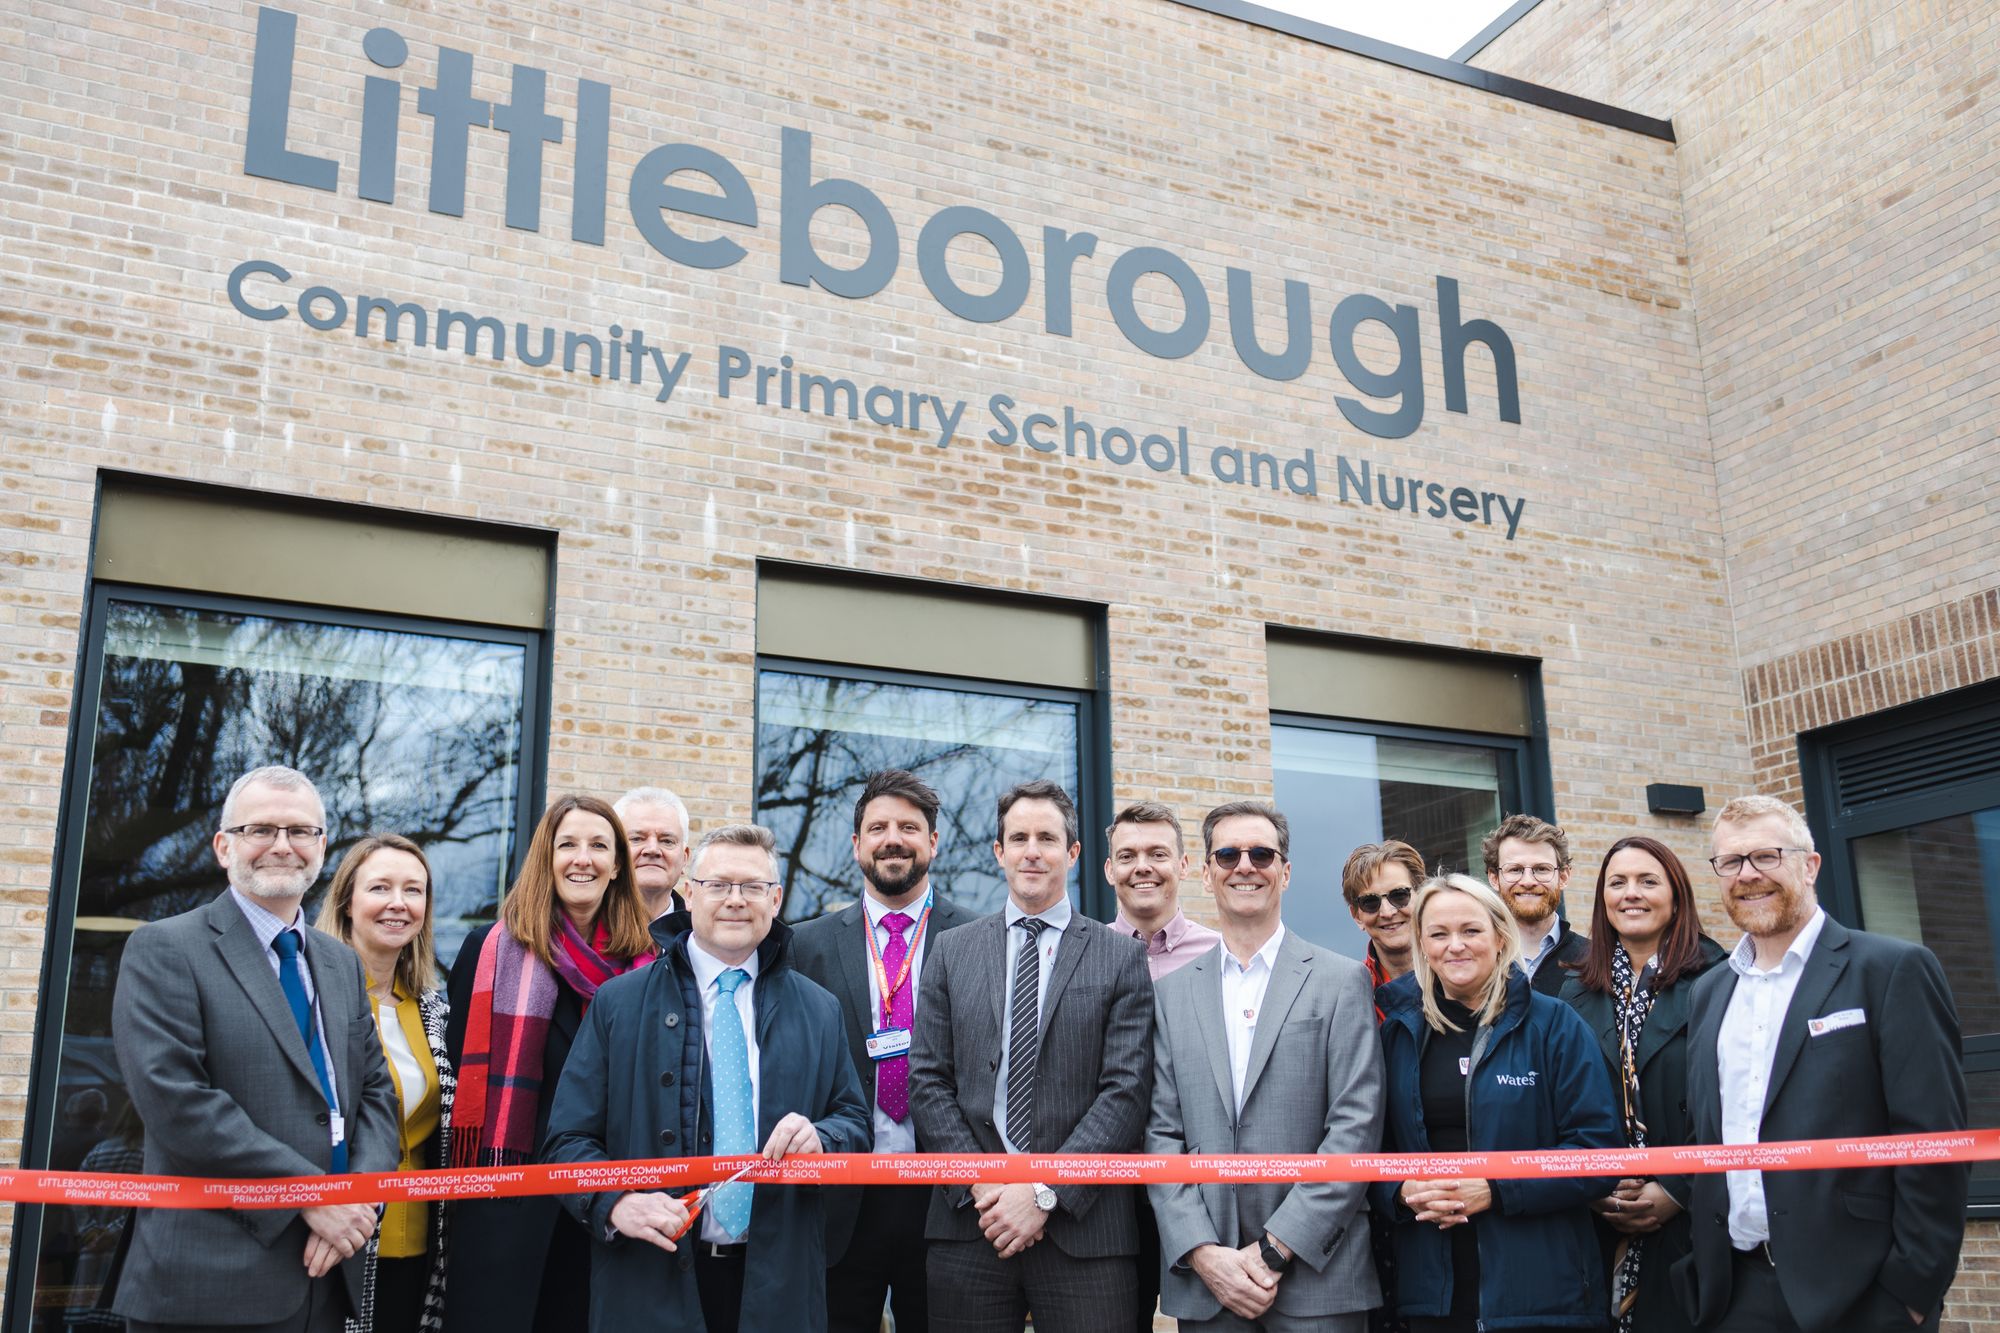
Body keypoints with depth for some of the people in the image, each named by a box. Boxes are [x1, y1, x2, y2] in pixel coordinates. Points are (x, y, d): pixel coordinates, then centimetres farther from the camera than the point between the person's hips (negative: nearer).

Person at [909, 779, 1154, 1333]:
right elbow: (927, 1080, 5)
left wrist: (1045, 1192, -12)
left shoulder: (1122, 959, 3)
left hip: (1084, 1229, -2)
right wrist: (982, 1183, -7)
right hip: (970, 1222, 2)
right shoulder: (952, 951, 10)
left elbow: (1126, 1092, -5)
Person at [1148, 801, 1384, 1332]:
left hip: (1317, 1277, -2)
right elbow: (1162, 1134, 5)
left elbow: (1357, 1127, -6)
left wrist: (1275, 1248, -11)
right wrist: (1204, 1253, -8)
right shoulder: (1172, 993, 9)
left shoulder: (1342, 981, 1)